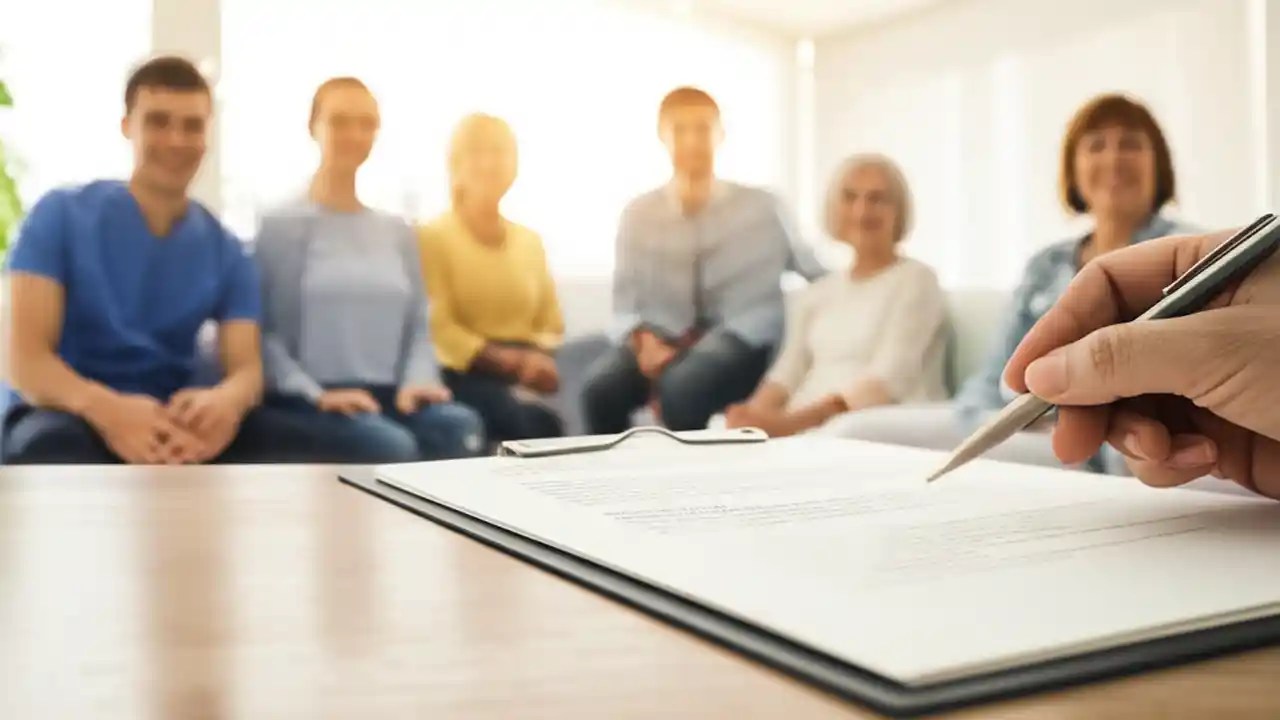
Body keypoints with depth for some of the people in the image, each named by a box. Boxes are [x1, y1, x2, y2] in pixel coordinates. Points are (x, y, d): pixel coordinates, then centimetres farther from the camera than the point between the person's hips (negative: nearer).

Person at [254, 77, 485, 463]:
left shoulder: (398, 232, 19)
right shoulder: (281, 226, 4)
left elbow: (418, 326, 14)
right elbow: (260, 332, -3)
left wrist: (416, 381, -7)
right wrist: (315, 394, -17)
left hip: (387, 394, 4)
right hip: (310, 399, -4)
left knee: (462, 427, -29)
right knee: (392, 446, -35)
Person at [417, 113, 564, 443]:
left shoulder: (530, 241, 19)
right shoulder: (433, 236, 3)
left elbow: (550, 324, 16)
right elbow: (440, 328, -7)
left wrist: (539, 360, -8)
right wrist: (511, 361, -18)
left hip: (529, 374, 4)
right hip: (466, 373, -4)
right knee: (536, 422, -33)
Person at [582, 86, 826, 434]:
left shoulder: (760, 207, 5)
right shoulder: (639, 213, 8)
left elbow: (822, 274, 6)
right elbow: (625, 303, 2)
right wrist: (644, 341, -17)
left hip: (737, 342, -2)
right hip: (664, 340, 2)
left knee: (681, 387, -35)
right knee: (601, 386, -28)